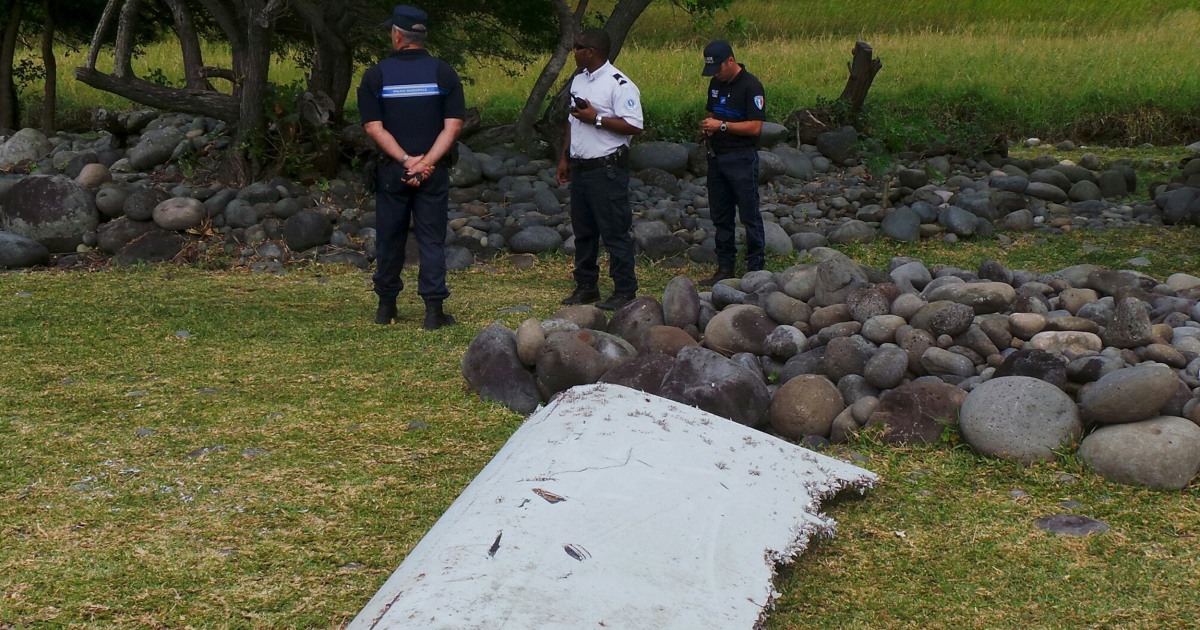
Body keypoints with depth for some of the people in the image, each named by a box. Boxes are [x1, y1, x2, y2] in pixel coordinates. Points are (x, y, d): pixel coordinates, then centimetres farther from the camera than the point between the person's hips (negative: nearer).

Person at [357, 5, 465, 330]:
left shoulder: (376, 75, -2)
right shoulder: (443, 72, -2)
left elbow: (374, 127, -8)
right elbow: (453, 126, -9)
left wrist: (406, 161, -12)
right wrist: (426, 162, -13)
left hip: (391, 170, 1)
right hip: (434, 171, 0)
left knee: (389, 238, 12)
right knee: (432, 239, 3)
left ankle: (386, 306, 20)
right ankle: (434, 310, -2)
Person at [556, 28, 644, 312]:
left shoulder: (619, 84, -13)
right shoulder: (578, 81, 14)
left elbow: (634, 126, -20)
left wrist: (596, 119, -19)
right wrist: (564, 158, 19)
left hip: (607, 169, -9)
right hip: (580, 168, 9)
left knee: (615, 232, -5)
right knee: (583, 231, 15)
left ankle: (625, 291, 1)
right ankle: (585, 286, 24)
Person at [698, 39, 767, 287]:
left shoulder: (751, 86, -13)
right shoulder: (716, 83, 11)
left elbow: (755, 127, -18)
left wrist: (722, 126, -19)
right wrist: (708, 127, 1)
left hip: (741, 159, -8)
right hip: (717, 156, 8)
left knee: (750, 216, -2)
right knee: (720, 216, 12)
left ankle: (756, 269, 5)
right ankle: (725, 268, 20)